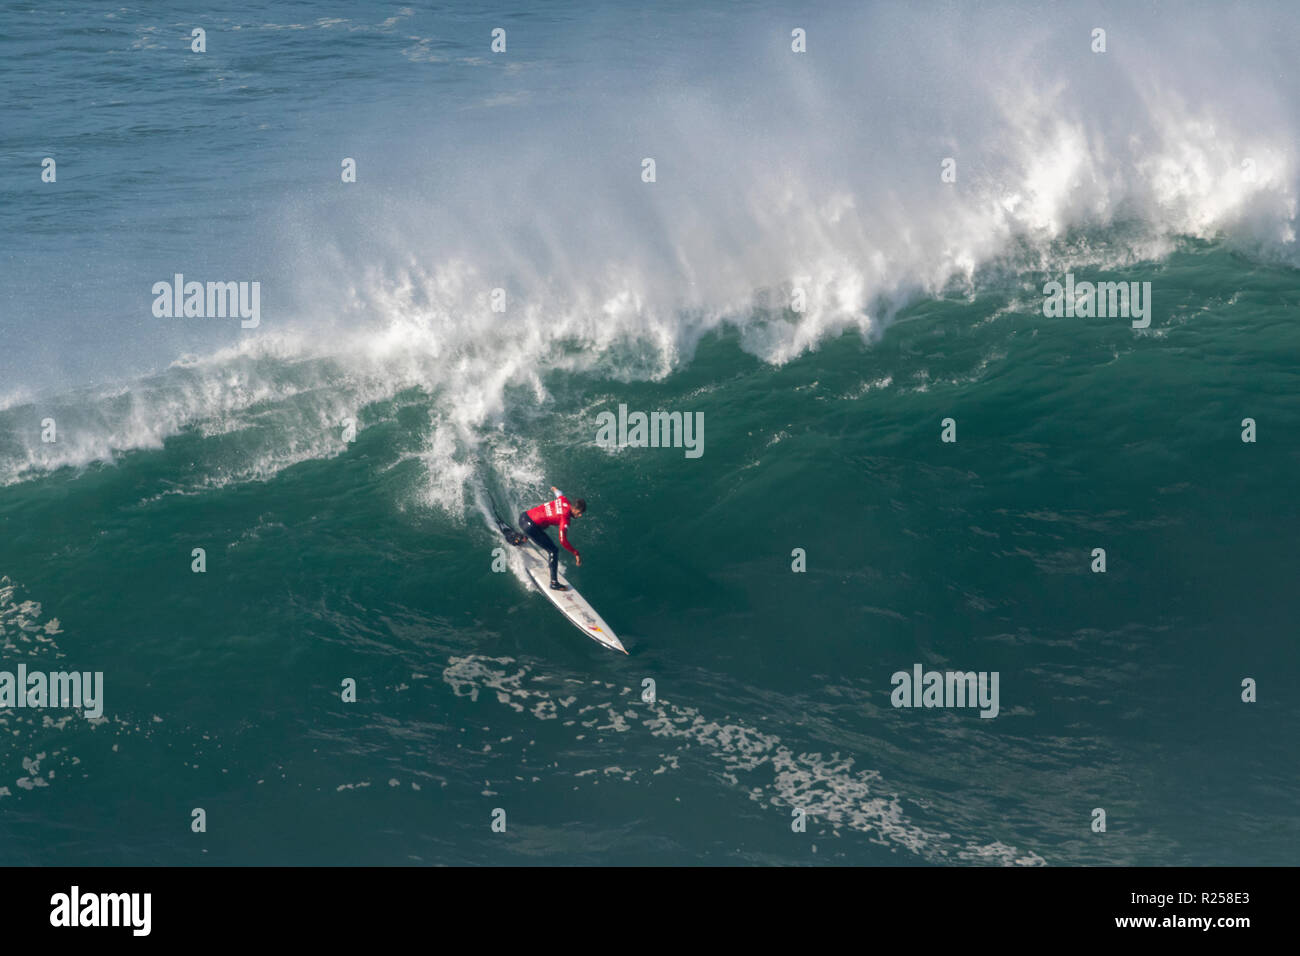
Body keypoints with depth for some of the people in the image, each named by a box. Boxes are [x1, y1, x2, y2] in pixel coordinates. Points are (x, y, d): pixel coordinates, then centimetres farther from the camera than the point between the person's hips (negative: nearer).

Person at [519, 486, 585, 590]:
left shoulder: (564, 500, 0)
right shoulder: (565, 519, -21)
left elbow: (559, 493, 26)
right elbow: (563, 541, -25)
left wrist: (554, 488, 51)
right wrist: (576, 553, -17)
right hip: (530, 526, -8)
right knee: (553, 551, -5)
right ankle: (554, 583, -4)